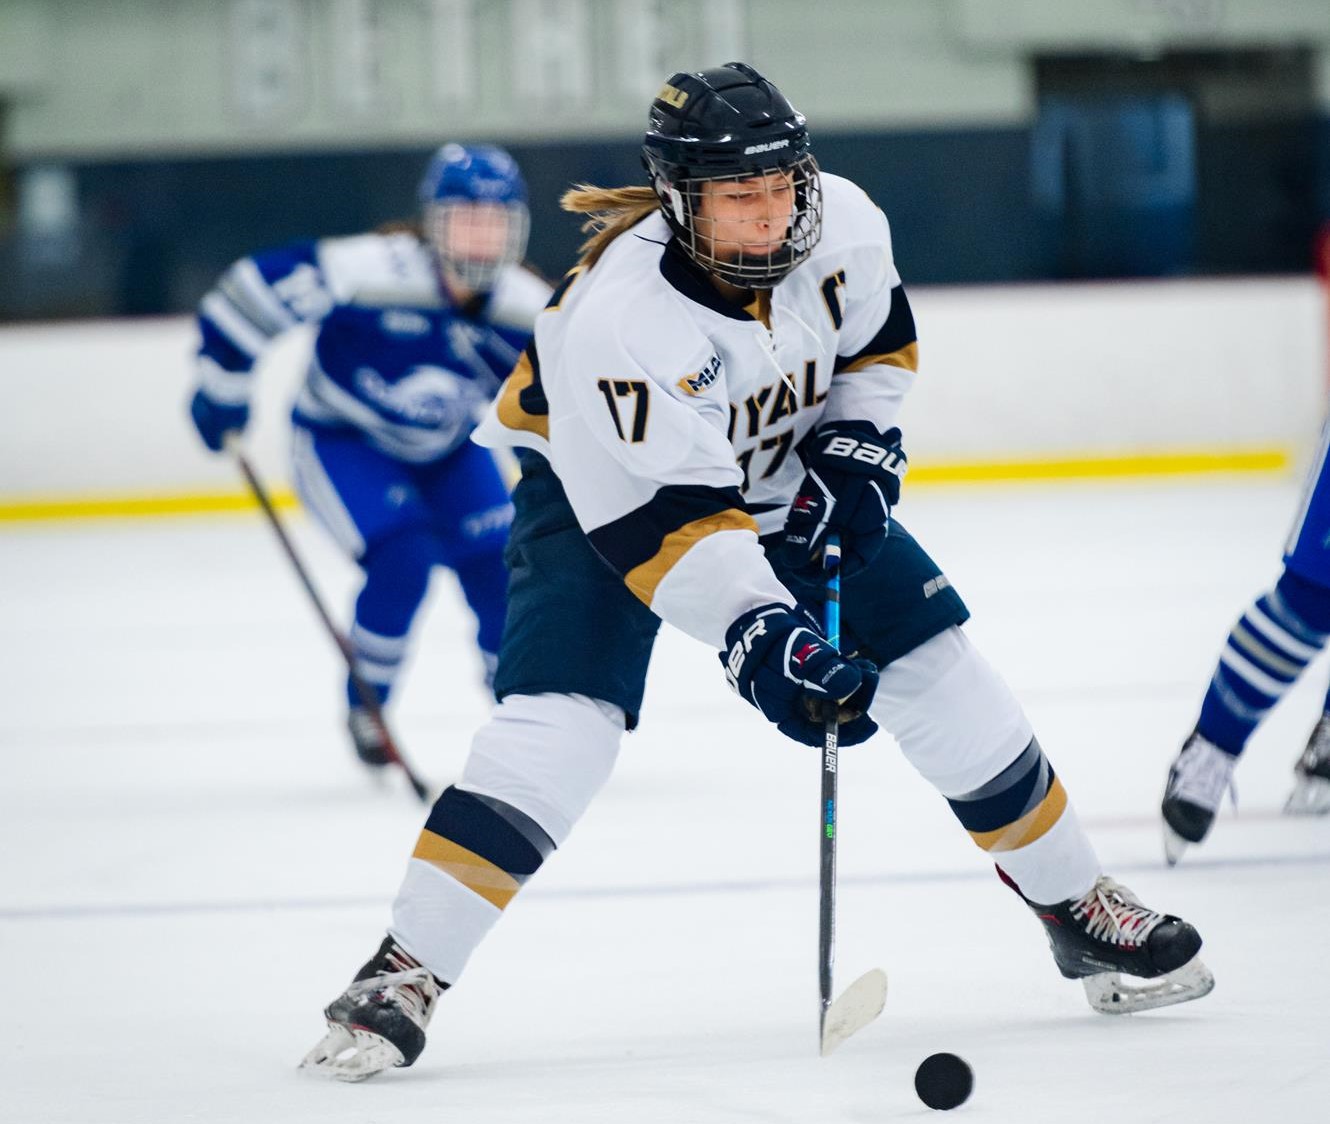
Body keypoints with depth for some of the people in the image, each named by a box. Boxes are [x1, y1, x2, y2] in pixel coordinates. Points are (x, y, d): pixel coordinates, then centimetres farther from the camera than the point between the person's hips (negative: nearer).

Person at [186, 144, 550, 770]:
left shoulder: (528, 312, -15)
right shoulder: (372, 271, -31)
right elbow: (260, 286, -24)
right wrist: (222, 385, -18)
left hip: (445, 452, 5)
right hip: (341, 441, -5)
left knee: (500, 566, -10)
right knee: (402, 559, -24)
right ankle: (365, 710, -3)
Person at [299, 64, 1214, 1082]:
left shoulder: (841, 224, -21)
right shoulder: (616, 316, -37)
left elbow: (878, 342, 3)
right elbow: (660, 516, -37)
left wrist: (855, 449, -11)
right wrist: (760, 636, -44)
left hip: (782, 474, 5)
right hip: (606, 487, -5)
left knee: (935, 666, 1)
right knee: (560, 714, -23)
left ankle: (1078, 906, 17)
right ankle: (405, 973, -19)